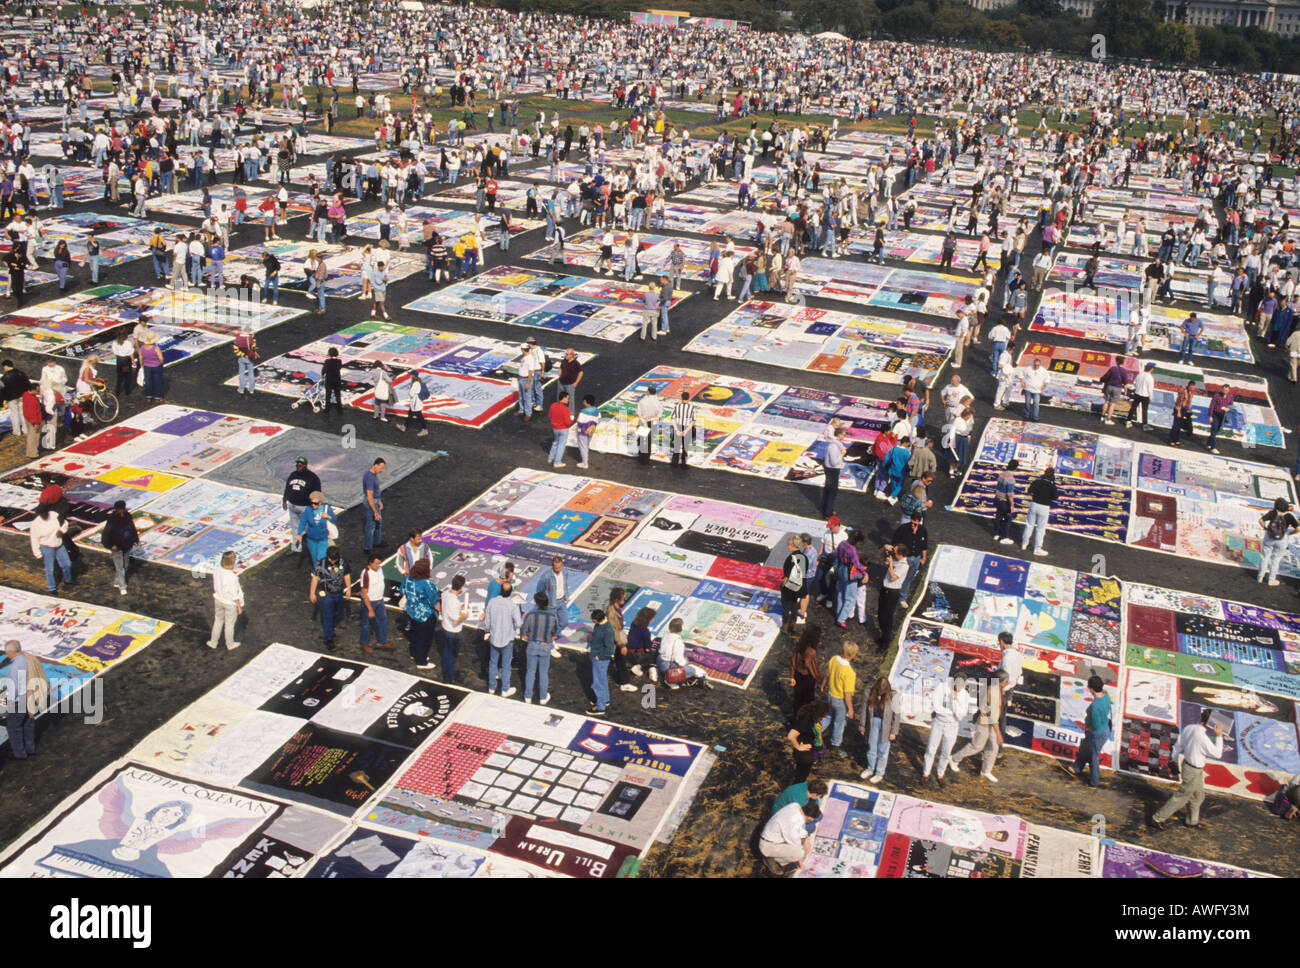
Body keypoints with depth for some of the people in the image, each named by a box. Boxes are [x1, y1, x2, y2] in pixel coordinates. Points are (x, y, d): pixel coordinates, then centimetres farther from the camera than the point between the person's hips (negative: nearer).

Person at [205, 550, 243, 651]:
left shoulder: (216, 571, -17)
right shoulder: (232, 577, -35)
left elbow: (214, 587, 0)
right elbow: (234, 595, -23)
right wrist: (239, 607, -8)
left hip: (219, 600, 5)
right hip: (230, 603, -5)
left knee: (218, 621, 27)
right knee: (229, 624, 18)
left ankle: (213, 642, 43)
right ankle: (230, 645, 40)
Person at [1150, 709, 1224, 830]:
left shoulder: (1189, 728, -5)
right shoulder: (1202, 737, -31)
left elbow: (1179, 745, 7)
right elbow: (1217, 754, -18)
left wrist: (1174, 758, 22)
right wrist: (1219, 736, -15)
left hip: (1186, 764, 9)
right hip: (1193, 771, -9)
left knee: (1198, 795, 25)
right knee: (1181, 797, 6)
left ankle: (1193, 821, 41)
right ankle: (1157, 818, 14)